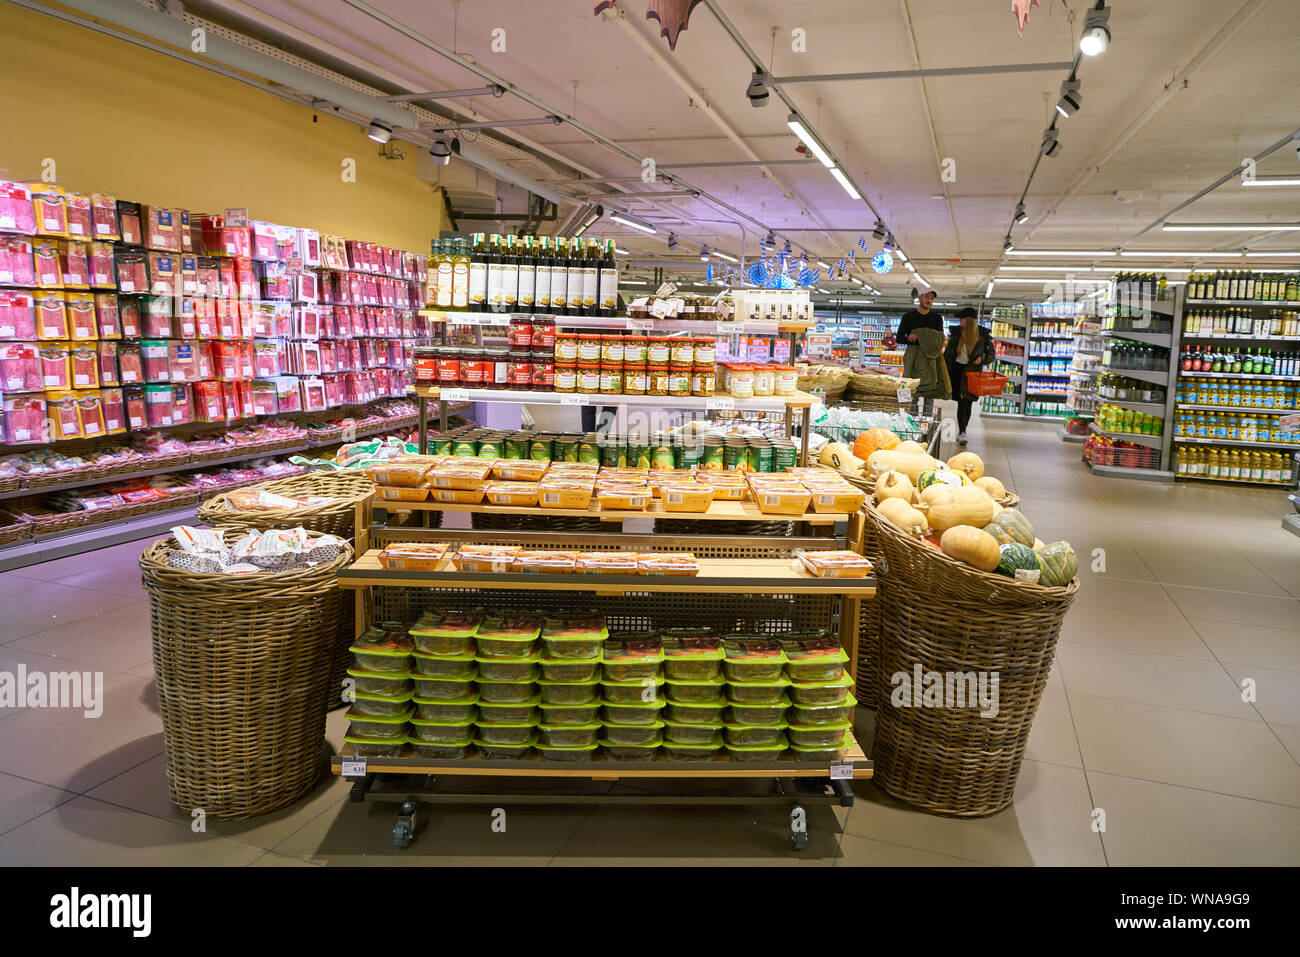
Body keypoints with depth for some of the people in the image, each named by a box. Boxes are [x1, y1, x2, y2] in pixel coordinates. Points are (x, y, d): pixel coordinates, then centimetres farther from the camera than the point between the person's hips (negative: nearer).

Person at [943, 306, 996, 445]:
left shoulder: (983, 335, -4)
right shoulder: (956, 332, 2)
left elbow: (991, 354, 5)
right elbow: (948, 352, 11)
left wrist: (982, 359, -16)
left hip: (972, 371, -1)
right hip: (957, 369, 1)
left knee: (967, 402, -4)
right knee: (962, 402, -3)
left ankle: (962, 431, 6)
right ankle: (962, 433, 1)